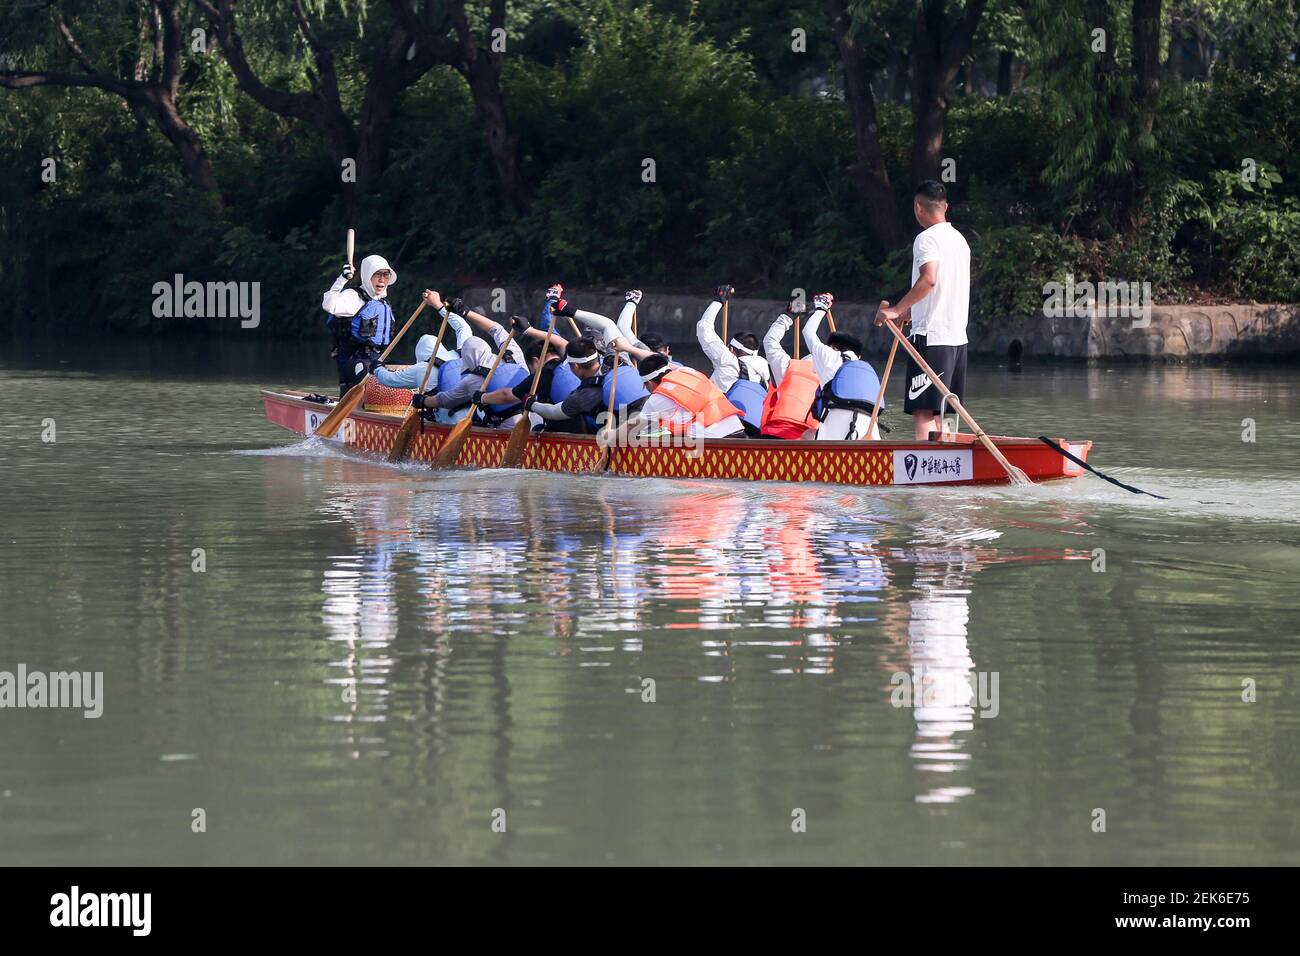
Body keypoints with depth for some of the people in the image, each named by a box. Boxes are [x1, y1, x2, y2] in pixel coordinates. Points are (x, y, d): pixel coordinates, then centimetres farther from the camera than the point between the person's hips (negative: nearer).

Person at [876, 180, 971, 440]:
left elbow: (928, 280, -26)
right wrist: (910, 313, 28)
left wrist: (897, 310, -19)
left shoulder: (927, 238, -10)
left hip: (931, 337, -9)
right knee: (940, 413, 13)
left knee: (923, 410, -11)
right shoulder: (959, 239, 17)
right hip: (957, 336, 9)